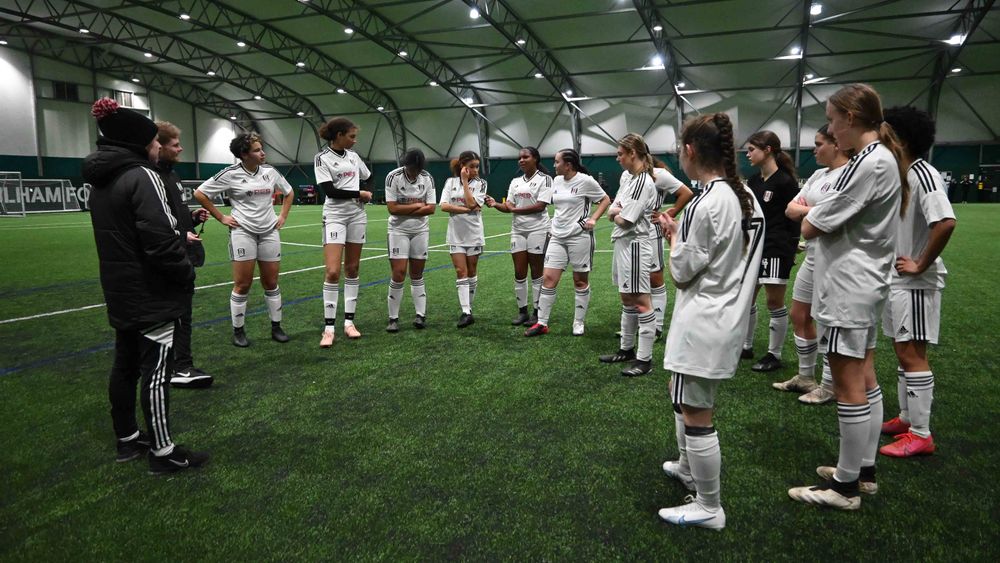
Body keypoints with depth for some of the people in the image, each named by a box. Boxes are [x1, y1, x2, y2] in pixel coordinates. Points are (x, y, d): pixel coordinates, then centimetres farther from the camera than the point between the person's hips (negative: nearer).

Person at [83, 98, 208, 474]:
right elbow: (161, 240, -25)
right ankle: (162, 453, 6)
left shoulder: (101, 180, 11)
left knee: (125, 365, 17)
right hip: (151, 295, -9)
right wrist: (187, 276, -10)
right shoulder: (143, 176, -18)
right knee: (156, 371, -2)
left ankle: (127, 440, 30)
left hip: (120, 293, 9)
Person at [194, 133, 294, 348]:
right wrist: (221, 218, -3)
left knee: (271, 282, 7)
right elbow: (200, 193, -3)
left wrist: (283, 216, 11)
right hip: (243, 232, -4)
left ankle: (276, 328, 18)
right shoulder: (231, 174, -7)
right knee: (242, 284, -1)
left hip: (269, 231, 4)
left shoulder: (270, 171, 5)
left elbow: (288, 192, 21)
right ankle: (238, 331, 11)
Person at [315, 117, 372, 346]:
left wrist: (366, 196, 8)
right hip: (335, 216, -5)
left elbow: (369, 177, 24)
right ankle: (329, 327, -5)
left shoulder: (353, 156, 11)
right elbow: (330, 191, -15)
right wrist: (359, 194, -8)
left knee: (352, 268, 7)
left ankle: (349, 321, 14)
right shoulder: (322, 158, -6)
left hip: (357, 215, 6)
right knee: (332, 271, -13)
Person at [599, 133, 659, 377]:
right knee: (626, 299, 17)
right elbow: (613, 211, 13)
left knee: (640, 302, -5)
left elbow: (625, 220, -19)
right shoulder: (629, 179, 14)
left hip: (634, 245, -10)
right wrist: (615, 211, -9)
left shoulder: (644, 182, -15)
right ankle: (627, 348, 28)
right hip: (622, 244, 10)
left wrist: (615, 215, 2)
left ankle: (644, 359, 2)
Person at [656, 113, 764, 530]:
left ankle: (709, 508, 16)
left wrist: (673, 237, 2)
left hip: (702, 324, -10)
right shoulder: (745, 195, 7)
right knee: (684, 400, 26)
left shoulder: (705, 203, -21)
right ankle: (689, 469, 43)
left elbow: (682, 272, -14)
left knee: (695, 415, 2)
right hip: (727, 318, 10)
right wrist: (682, 234, 14)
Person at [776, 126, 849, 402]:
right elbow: (791, 209, 6)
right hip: (812, 258, 9)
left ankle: (829, 386, 18)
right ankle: (805, 376, 30)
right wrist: (814, 211, -12)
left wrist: (805, 210, -11)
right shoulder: (818, 175, 12)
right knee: (799, 316, 15)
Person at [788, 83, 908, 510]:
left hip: (847, 288, -10)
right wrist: (817, 213, 1)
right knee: (865, 379, 15)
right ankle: (864, 470, 26)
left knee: (848, 386, -2)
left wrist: (808, 214, 4)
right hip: (865, 284, 10)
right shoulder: (884, 158, 13)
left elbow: (811, 228, -17)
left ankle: (846, 486, 9)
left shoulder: (868, 163, -19)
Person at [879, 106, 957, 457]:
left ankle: (921, 435, 5)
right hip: (896, 278, 9)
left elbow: (945, 222, -31)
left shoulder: (922, 174, -17)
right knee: (903, 351, 16)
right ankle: (906, 418, 28)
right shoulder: (900, 175, 11)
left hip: (915, 282, -9)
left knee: (912, 354, -5)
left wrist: (920, 265, -21)